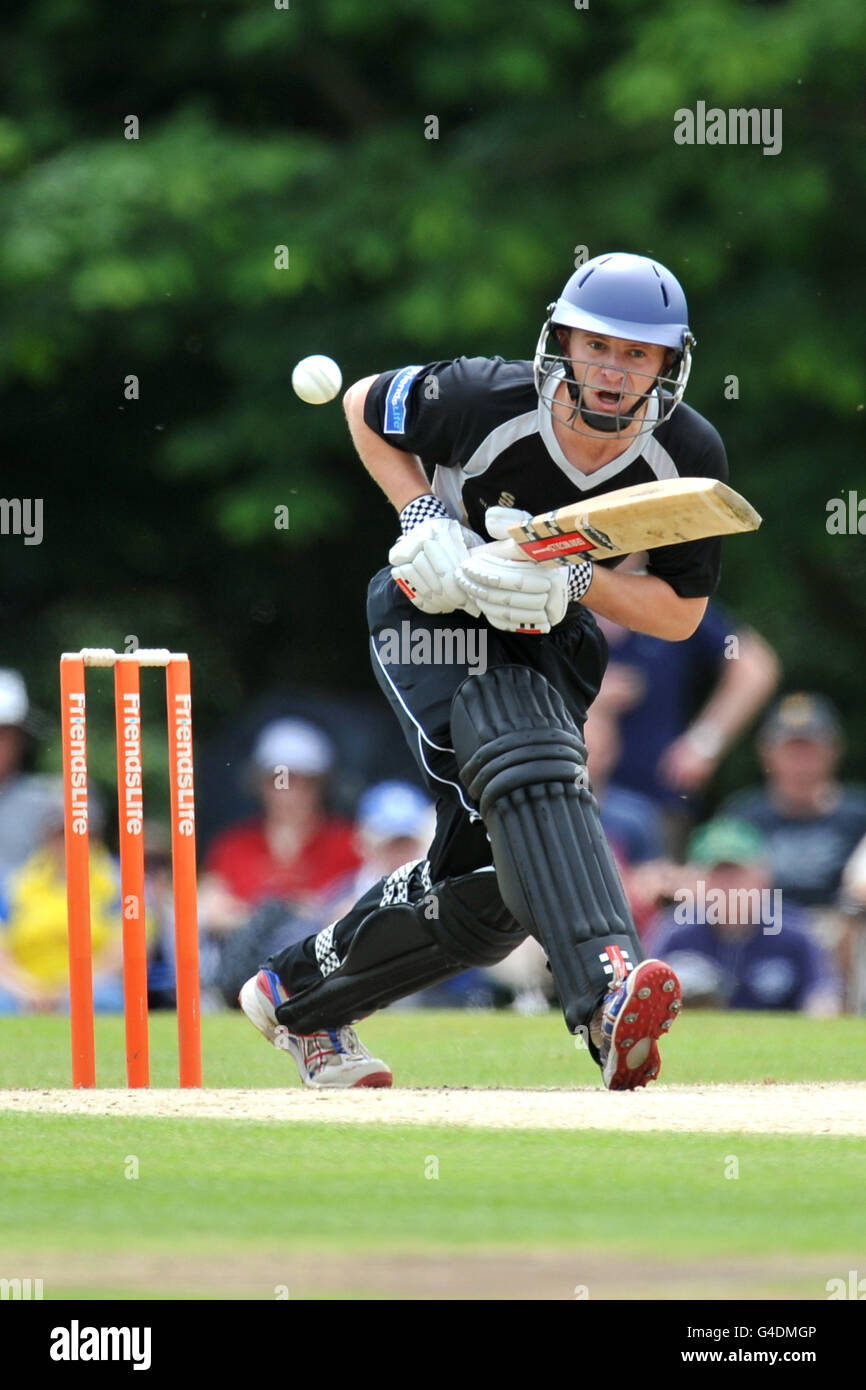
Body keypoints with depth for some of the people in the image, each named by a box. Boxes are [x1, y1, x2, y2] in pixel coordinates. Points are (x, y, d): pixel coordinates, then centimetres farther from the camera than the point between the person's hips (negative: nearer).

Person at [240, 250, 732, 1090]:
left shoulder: (687, 458, -17)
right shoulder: (486, 402, -24)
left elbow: (680, 613, -9)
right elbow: (364, 406, -4)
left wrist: (572, 582, -27)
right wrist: (424, 522, -18)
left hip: (551, 642, 5)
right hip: (435, 614, -5)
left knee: (488, 886, 6)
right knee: (527, 767, -35)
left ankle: (298, 999, 30)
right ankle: (606, 994, -54)